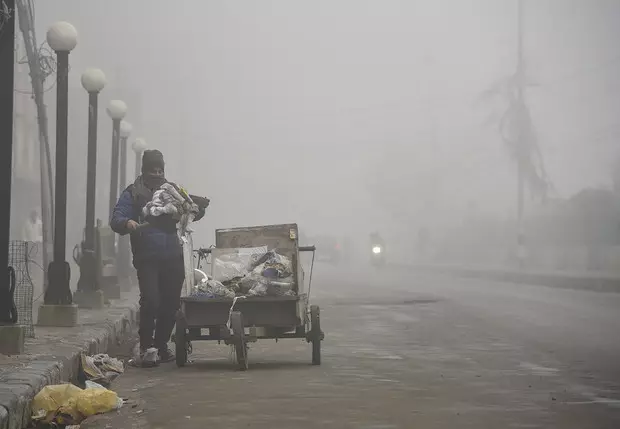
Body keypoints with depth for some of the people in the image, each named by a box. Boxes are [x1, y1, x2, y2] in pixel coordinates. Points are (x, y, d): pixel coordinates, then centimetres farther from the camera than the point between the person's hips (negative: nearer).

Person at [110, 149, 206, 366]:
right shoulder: (132, 193, 4)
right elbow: (115, 220, -3)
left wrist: (200, 207, -7)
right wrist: (127, 223, -26)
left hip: (173, 258, 4)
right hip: (147, 259, -4)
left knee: (171, 303, 7)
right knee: (150, 302, -14)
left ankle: (161, 345, 21)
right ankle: (145, 347, -3)